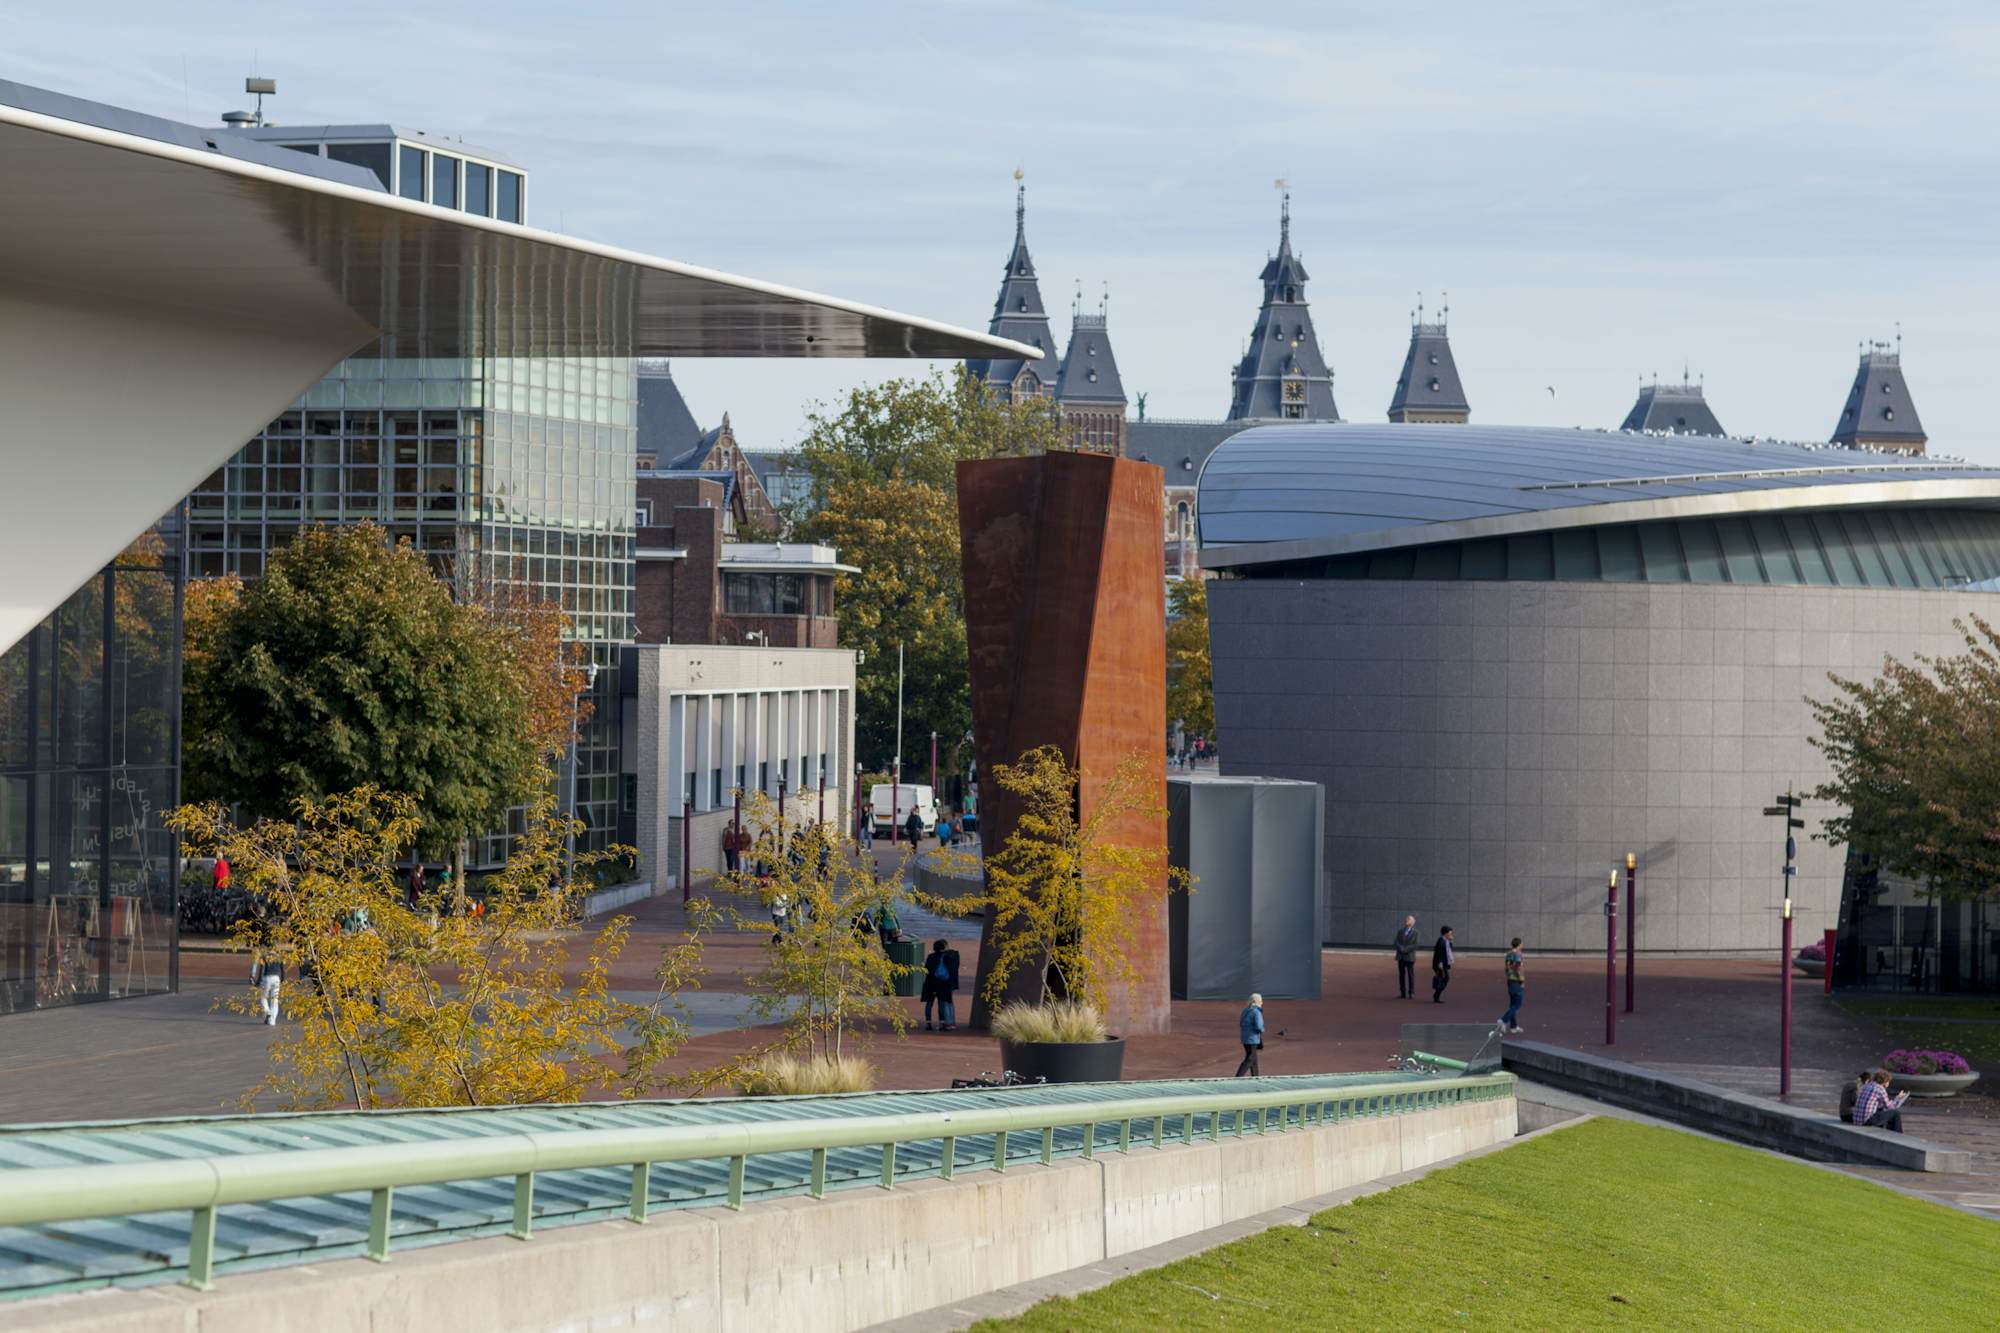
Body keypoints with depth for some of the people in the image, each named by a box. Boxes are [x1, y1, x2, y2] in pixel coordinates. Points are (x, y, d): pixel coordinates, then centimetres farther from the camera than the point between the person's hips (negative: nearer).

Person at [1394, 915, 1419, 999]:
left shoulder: (1415, 933, 1)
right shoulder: (1400, 932, 12)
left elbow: (1414, 945, -8)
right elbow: (1396, 943, 4)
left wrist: (1405, 949, -16)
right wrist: (1401, 949, -14)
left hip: (1409, 957, -4)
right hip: (1400, 957, 4)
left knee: (1411, 975, -4)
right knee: (1401, 975, 2)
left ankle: (1411, 994, -1)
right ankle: (1403, 993, 5)